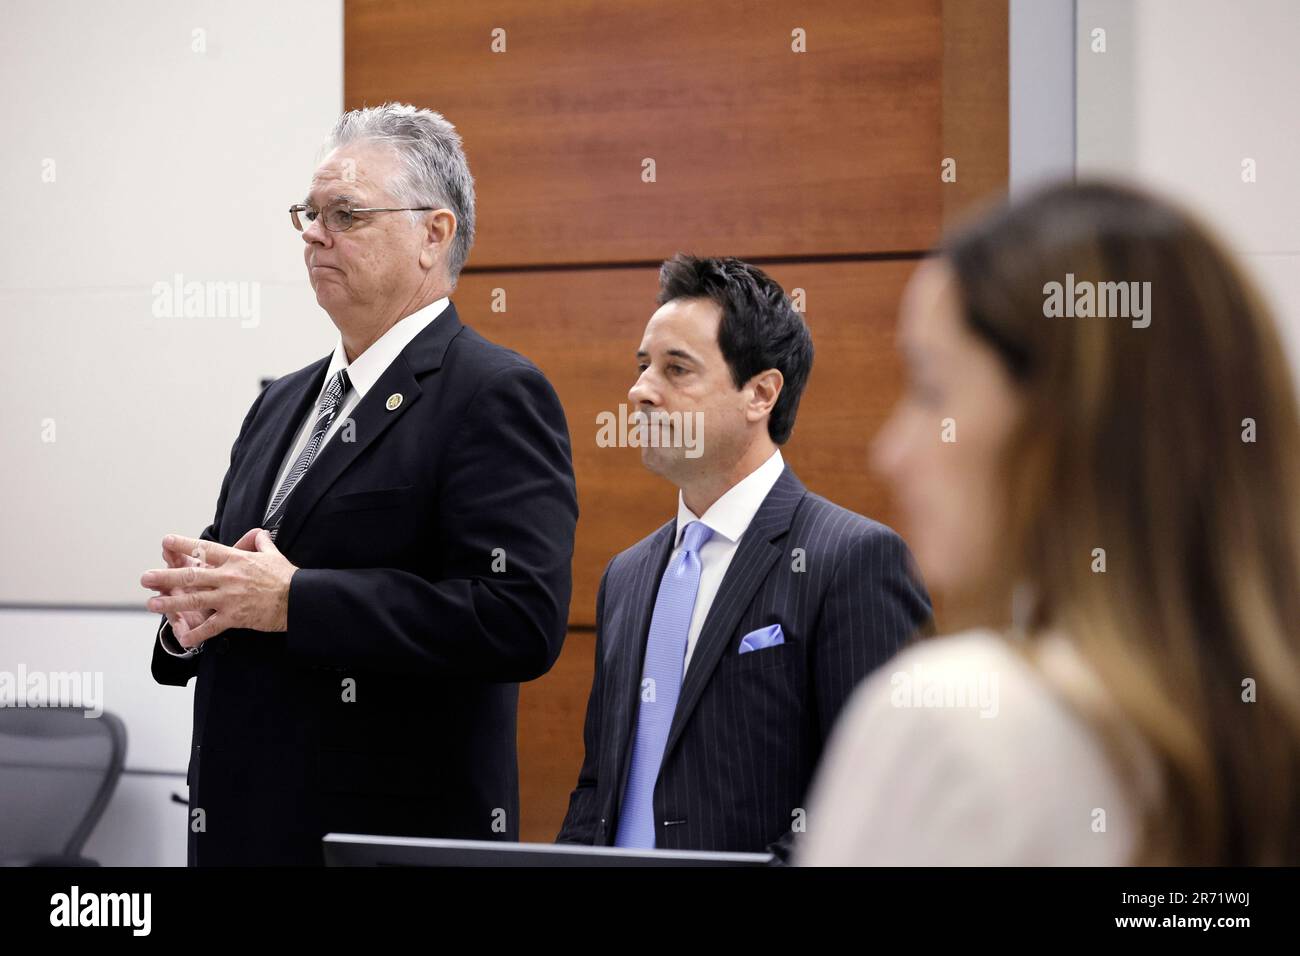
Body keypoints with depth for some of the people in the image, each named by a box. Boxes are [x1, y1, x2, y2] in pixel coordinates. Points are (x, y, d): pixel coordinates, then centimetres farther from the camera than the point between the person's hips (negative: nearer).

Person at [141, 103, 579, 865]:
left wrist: (292, 601, -22)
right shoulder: (283, 403, 14)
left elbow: (520, 617, -22)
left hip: (400, 830, -7)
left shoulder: (497, 395, -11)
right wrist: (196, 602, -4)